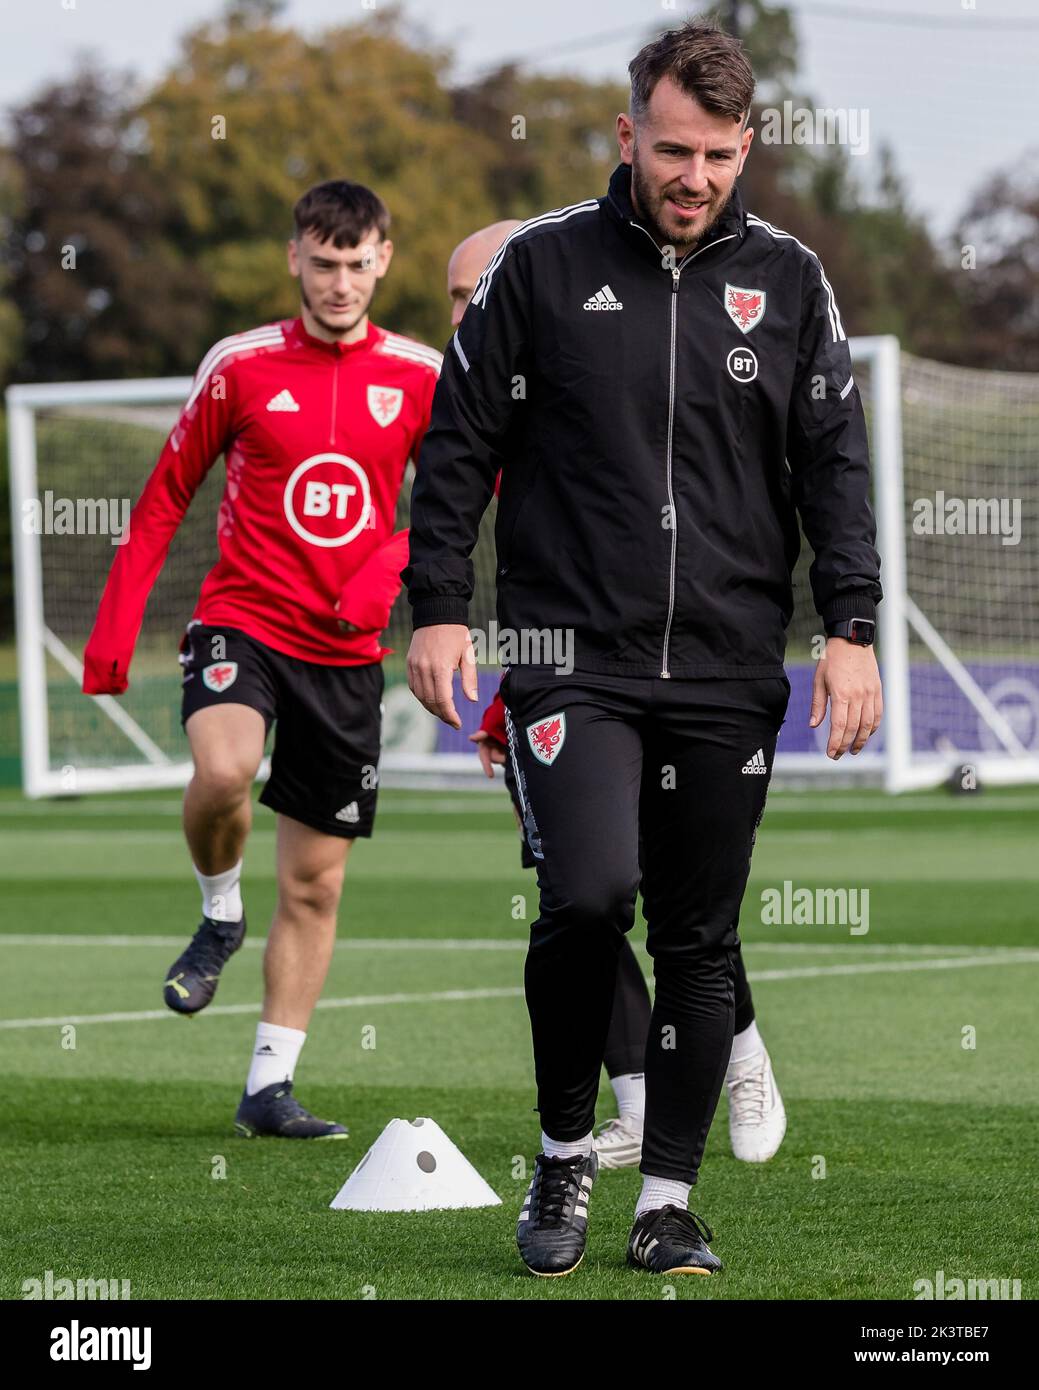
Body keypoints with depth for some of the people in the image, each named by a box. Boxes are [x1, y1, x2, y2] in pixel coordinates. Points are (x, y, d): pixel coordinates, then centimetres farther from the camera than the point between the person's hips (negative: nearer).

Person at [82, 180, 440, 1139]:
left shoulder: (419, 377, 1)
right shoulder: (241, 366, -2)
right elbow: (168, 494, 6)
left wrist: (387, 567, -6)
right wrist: (114, 629, 2)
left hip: (346, 652, 2)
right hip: (242, 619, -2)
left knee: (315, 883, 3)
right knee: (223, 769, -32)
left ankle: (269, 1088, 14)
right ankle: (220, 913, 0)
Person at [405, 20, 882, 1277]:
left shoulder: (788, 281, 8)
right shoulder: (541, 265, 2)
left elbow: (836, 463, 9)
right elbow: (458, 443, 5)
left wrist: (851, 628, 0)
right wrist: (435, 609, -2)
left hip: (730, 676, 3)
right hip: (572, 660, -2)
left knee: (699, 943, 5)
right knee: (589, 893, -20)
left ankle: (668, 1201, 16)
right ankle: (565, 1150, 2)